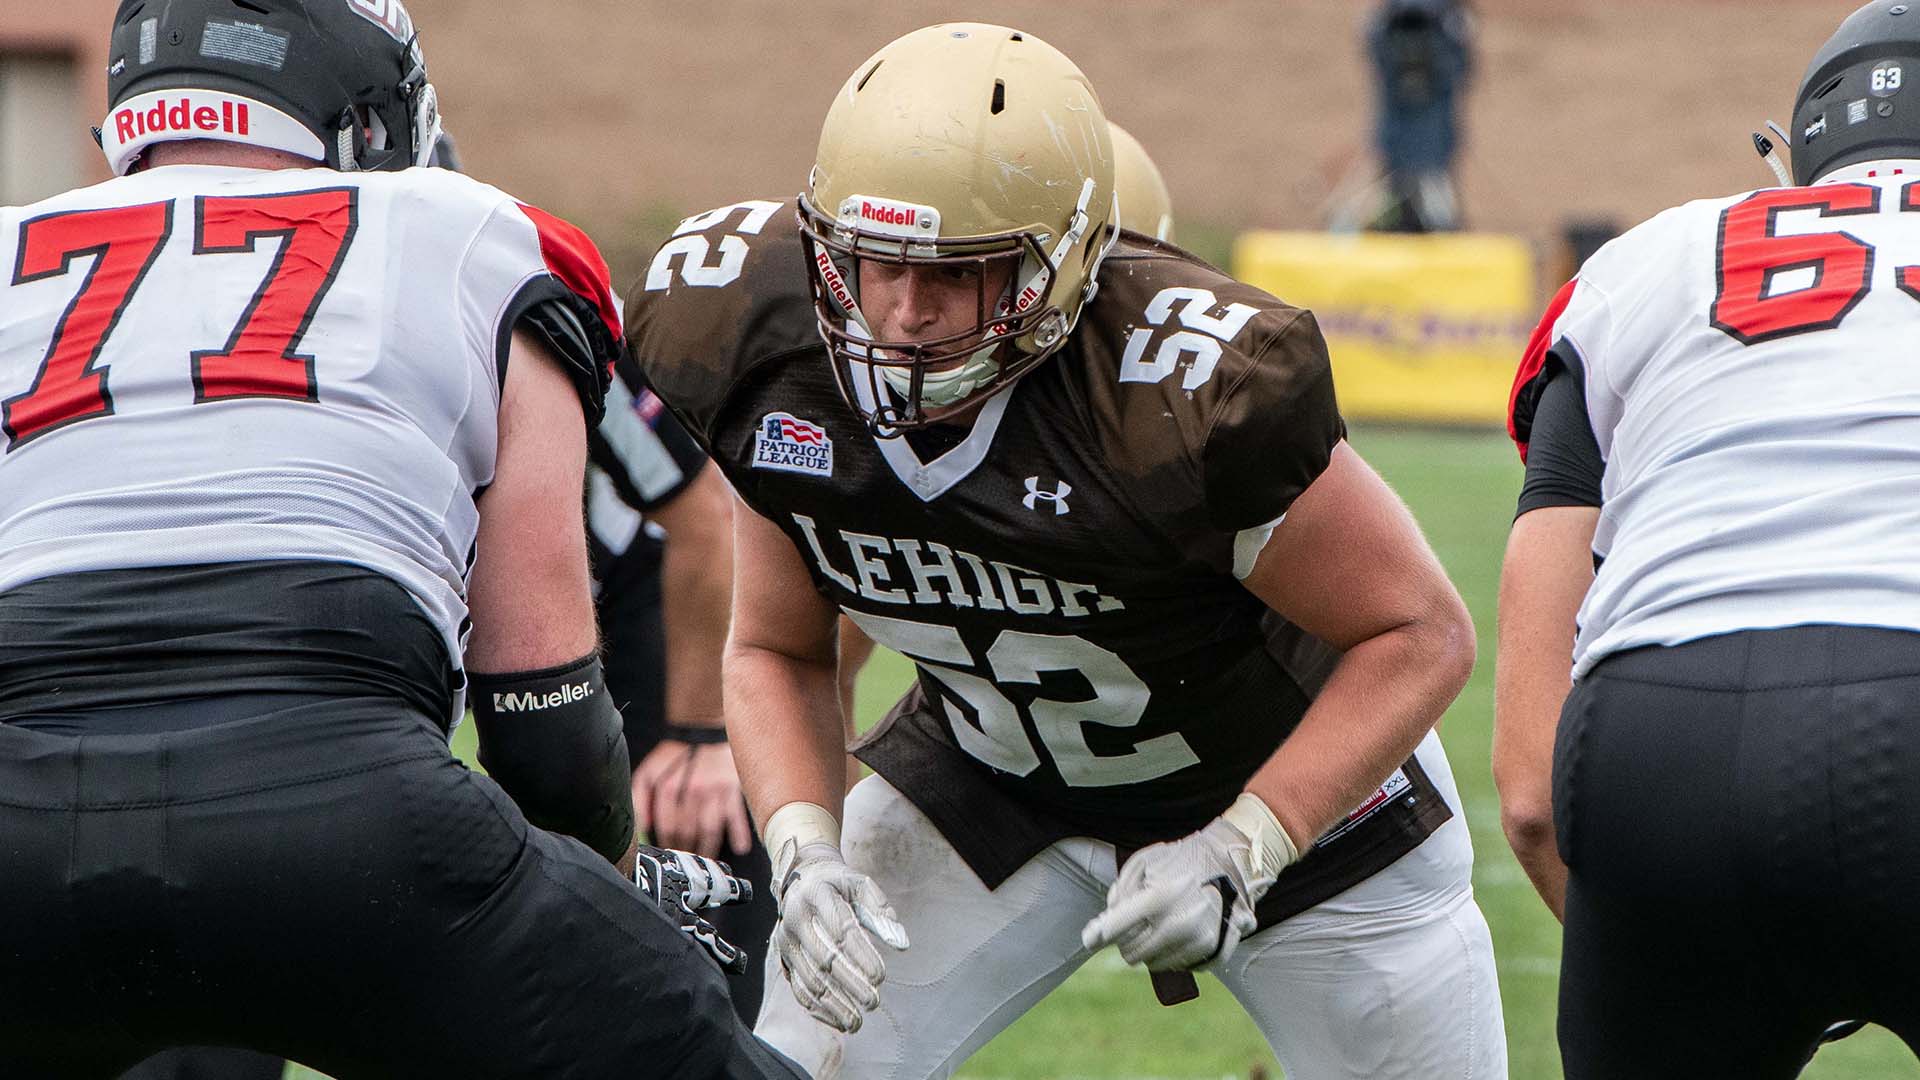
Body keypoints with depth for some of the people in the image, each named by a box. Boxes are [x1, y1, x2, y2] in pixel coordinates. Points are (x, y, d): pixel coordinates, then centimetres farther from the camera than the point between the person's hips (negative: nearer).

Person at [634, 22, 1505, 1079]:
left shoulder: (1191, 391, -36)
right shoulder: (776, 360, -21)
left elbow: (1420, 636, -25)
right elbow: (777, 651, -4)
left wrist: (1237, 855, -32)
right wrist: (805, 853, -22)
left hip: (1292, 781, -3)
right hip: (993, 778, 3)